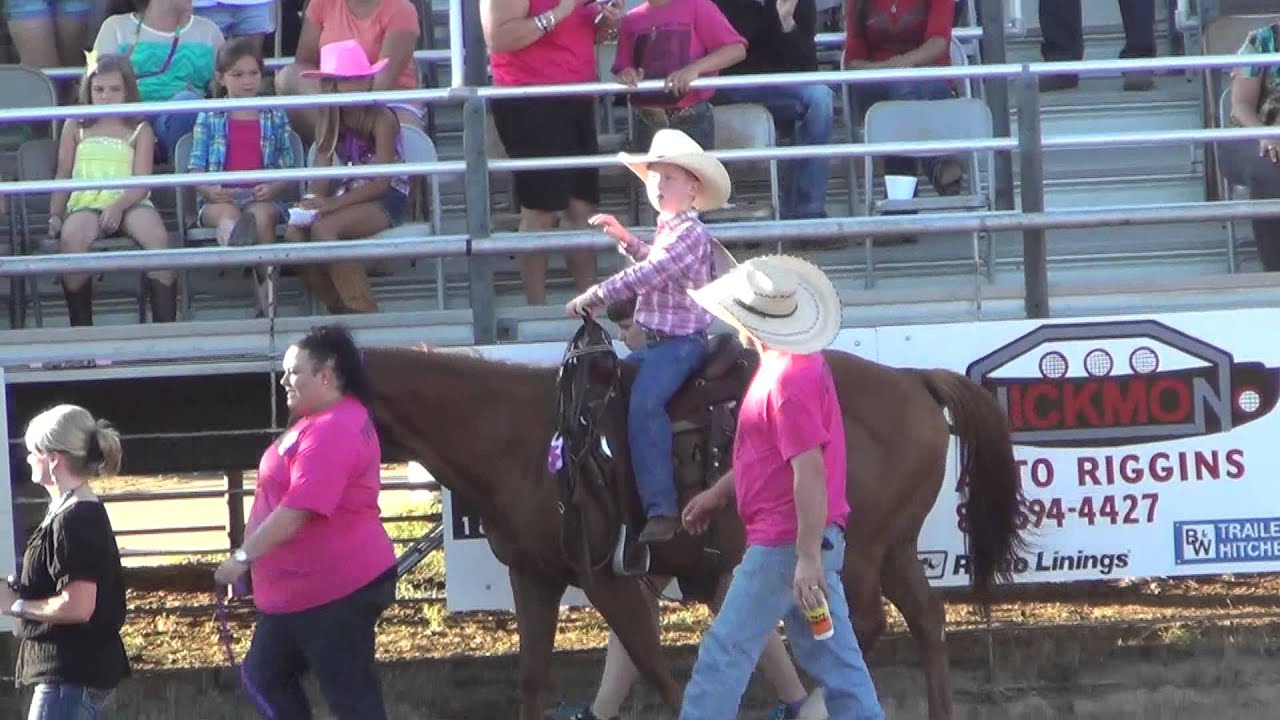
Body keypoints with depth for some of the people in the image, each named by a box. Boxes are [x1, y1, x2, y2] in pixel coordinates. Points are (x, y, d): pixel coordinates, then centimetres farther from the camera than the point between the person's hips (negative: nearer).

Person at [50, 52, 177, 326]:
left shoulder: (139, 130, 14)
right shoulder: (76, 127, 19)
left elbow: (142, 182, 2)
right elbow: (62, 177, 18)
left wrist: (118, 207, -17)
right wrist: (54, 216, 3)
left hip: (128, 202, 0)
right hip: (86, 203, 0)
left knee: (157, 236, -33)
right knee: (72, 237, -35)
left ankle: (165, 326, -31)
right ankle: (80, 330, -27)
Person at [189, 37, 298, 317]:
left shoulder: (275, 118, 15)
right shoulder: (209, 119, 13)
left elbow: (289, 168, 10)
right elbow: (195, 168, 7)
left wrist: (273, 188, -11)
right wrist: (209, 190, -14)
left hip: (261, 196, -1)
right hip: (220, 198, 1)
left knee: (262, 214, -35)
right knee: (228, 215, -35)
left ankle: (268, 302, -39)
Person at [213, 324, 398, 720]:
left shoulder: (332, 432, -23)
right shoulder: (321, 422, 13)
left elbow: (299, 509, -29)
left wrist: (244, 557, -23)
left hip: (335, 590, -12)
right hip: (300, 588, 12)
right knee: (264, 674, 18)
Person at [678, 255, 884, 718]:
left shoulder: (789, 379, -21)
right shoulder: (795, 363, 11)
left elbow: (809, 470, -25)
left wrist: (807, 558, -27)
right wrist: (718, 493, 28)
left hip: (785, 541, -10)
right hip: (804, 537, 10)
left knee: (726, 652, -4)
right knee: (834, 658, 11)